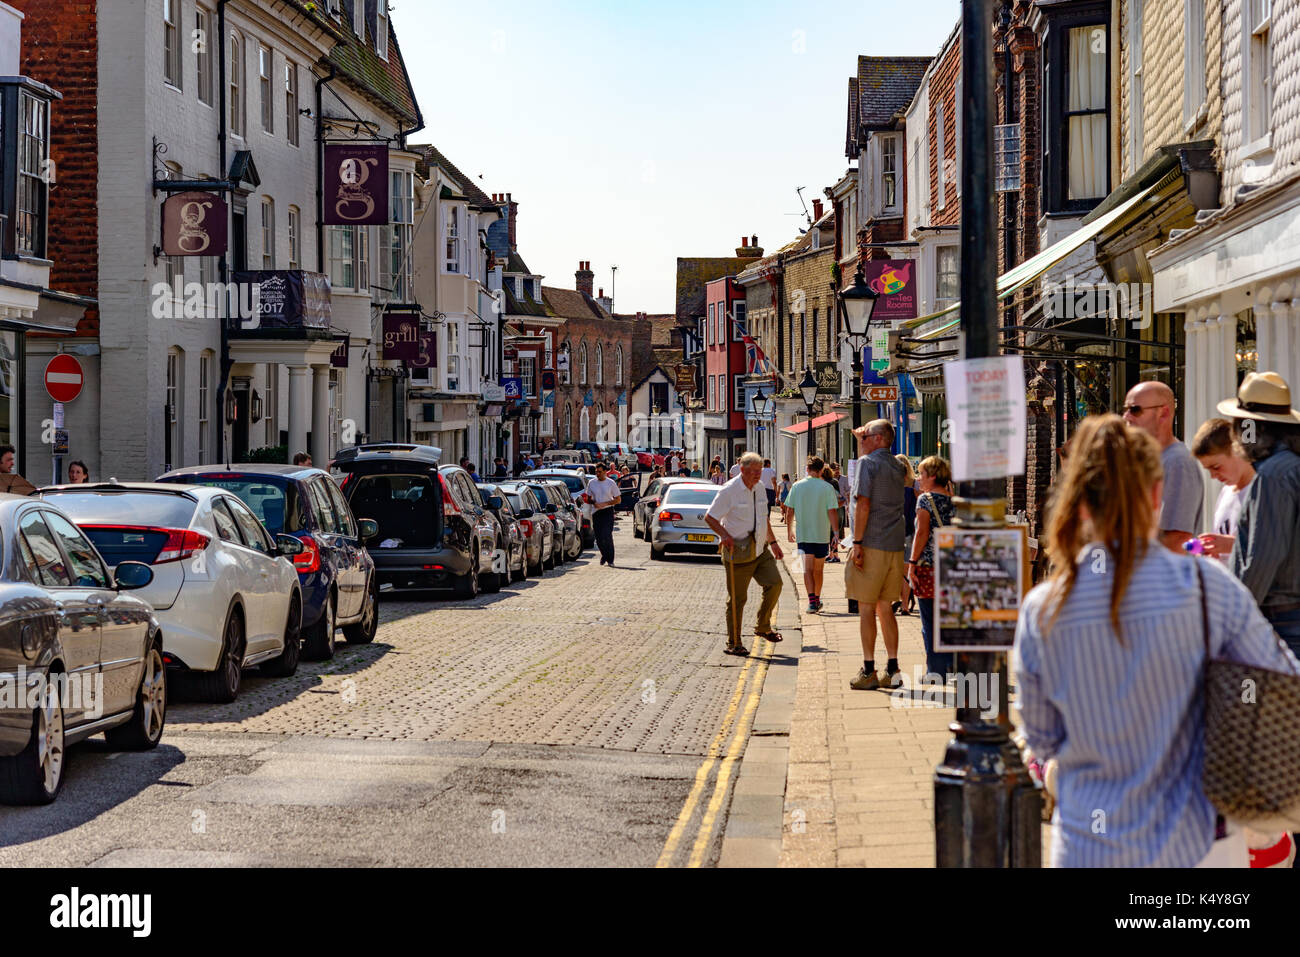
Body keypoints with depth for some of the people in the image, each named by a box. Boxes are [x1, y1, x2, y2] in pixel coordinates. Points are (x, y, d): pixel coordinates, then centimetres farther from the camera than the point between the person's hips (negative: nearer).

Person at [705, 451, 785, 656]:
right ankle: (734, 643, 8)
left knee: (774, 584, -4)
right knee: (737, 598, -2)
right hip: (738, 552, -7)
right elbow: (709, 517, -9)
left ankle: (763, 627, 15)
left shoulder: (759, 487, 11)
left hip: (760, 549, 7)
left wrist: (773, 541, 24)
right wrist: (724, 534, -23)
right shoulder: (729, 491, -11)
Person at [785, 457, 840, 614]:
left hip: (802, 535, 0)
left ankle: (812, 600, -21)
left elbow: (789, 511, 3)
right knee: (818, 569, 15)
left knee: (808, 568, -4)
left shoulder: (796, 486, -1)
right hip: (821, 535, 0)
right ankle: (817, 600, 28)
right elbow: (832, 512, -11)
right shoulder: (827, 488, -6)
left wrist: (789, 530, 15)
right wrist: (836, 532, -6)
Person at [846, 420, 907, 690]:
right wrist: (860, 441, 27)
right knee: (886, 609, 12)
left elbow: (863, 505, -16)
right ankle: (892, 670, 11)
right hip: (895, 546, 7)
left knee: (866, 609, -2)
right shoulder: (896, 466, 14)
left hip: (872, 546, -7)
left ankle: (868, 672, -1)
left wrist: (857, 543, -15)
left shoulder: (868, 463, -8)